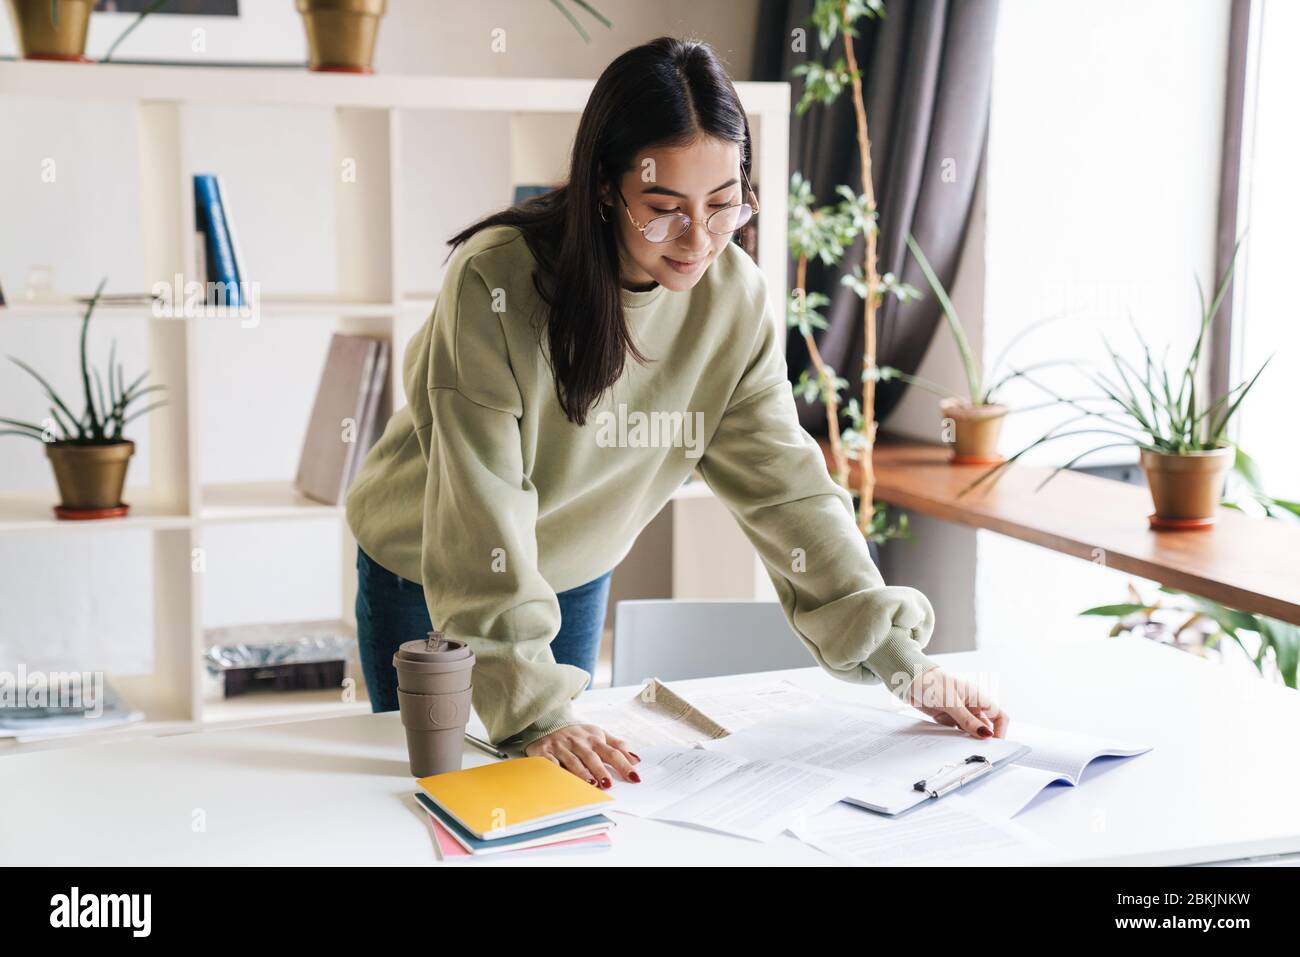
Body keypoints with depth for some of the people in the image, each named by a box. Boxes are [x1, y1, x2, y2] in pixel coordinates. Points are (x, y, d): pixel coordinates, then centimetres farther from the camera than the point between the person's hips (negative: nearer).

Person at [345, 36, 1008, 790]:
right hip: (425, 578, -3)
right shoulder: (496, 282, -32)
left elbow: (783, 485, -15)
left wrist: (900, 660, -21)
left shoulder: (737, 301, -18)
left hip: (575, 581, 4)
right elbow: (482, 515, -33)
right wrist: (533, 711, -38)